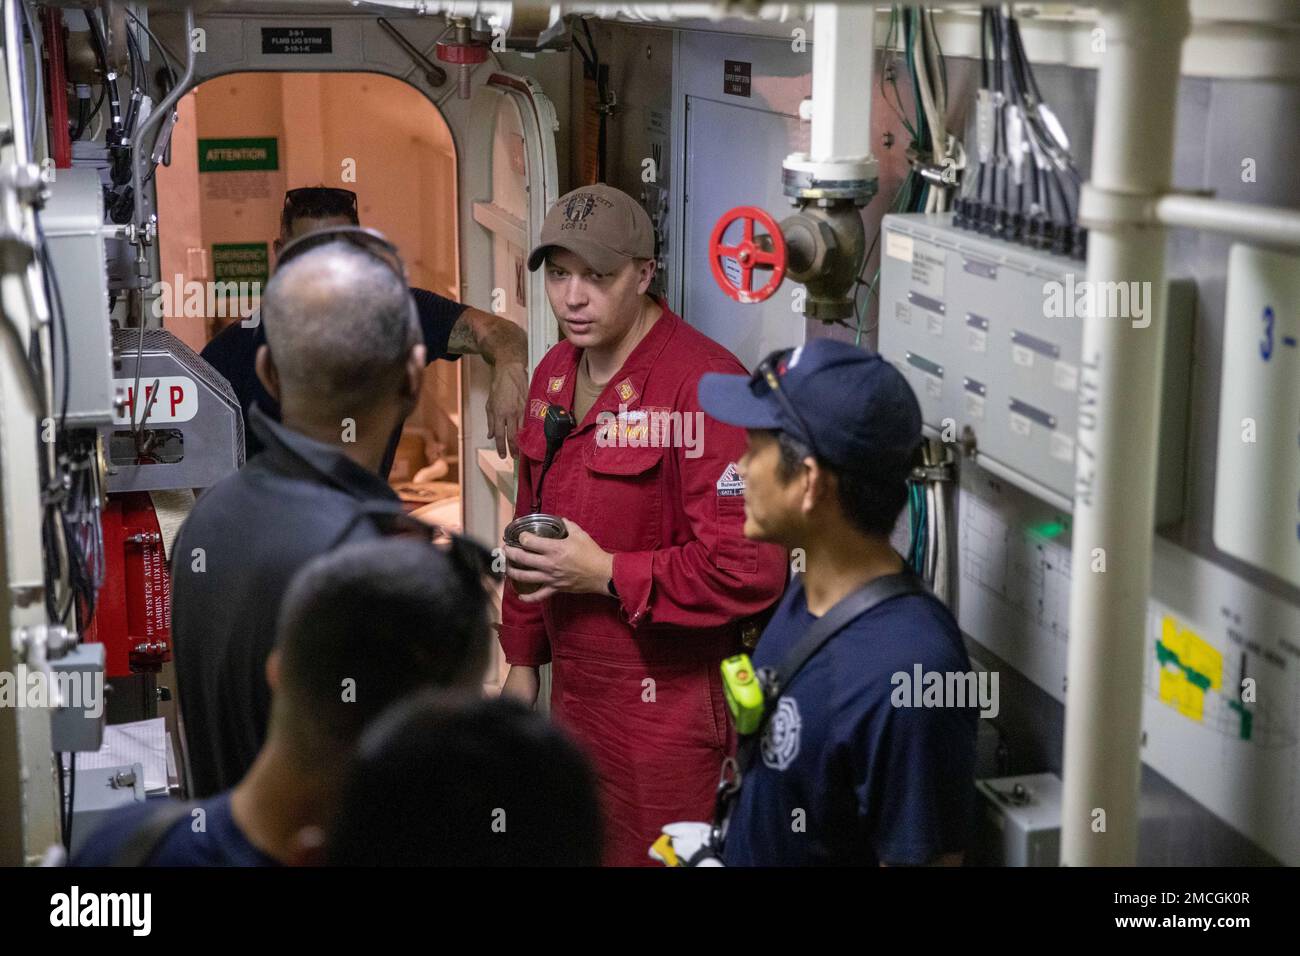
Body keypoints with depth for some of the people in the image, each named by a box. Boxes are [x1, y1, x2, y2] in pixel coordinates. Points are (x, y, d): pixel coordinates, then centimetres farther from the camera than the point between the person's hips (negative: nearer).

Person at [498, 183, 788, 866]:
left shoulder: (704, 383, -20)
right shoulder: (556, 373, 8)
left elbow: (749, 567, -26)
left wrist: (607, 573, -21)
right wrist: (523, 657, 20)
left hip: (671, 702, -8)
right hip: (574, 691, 8)